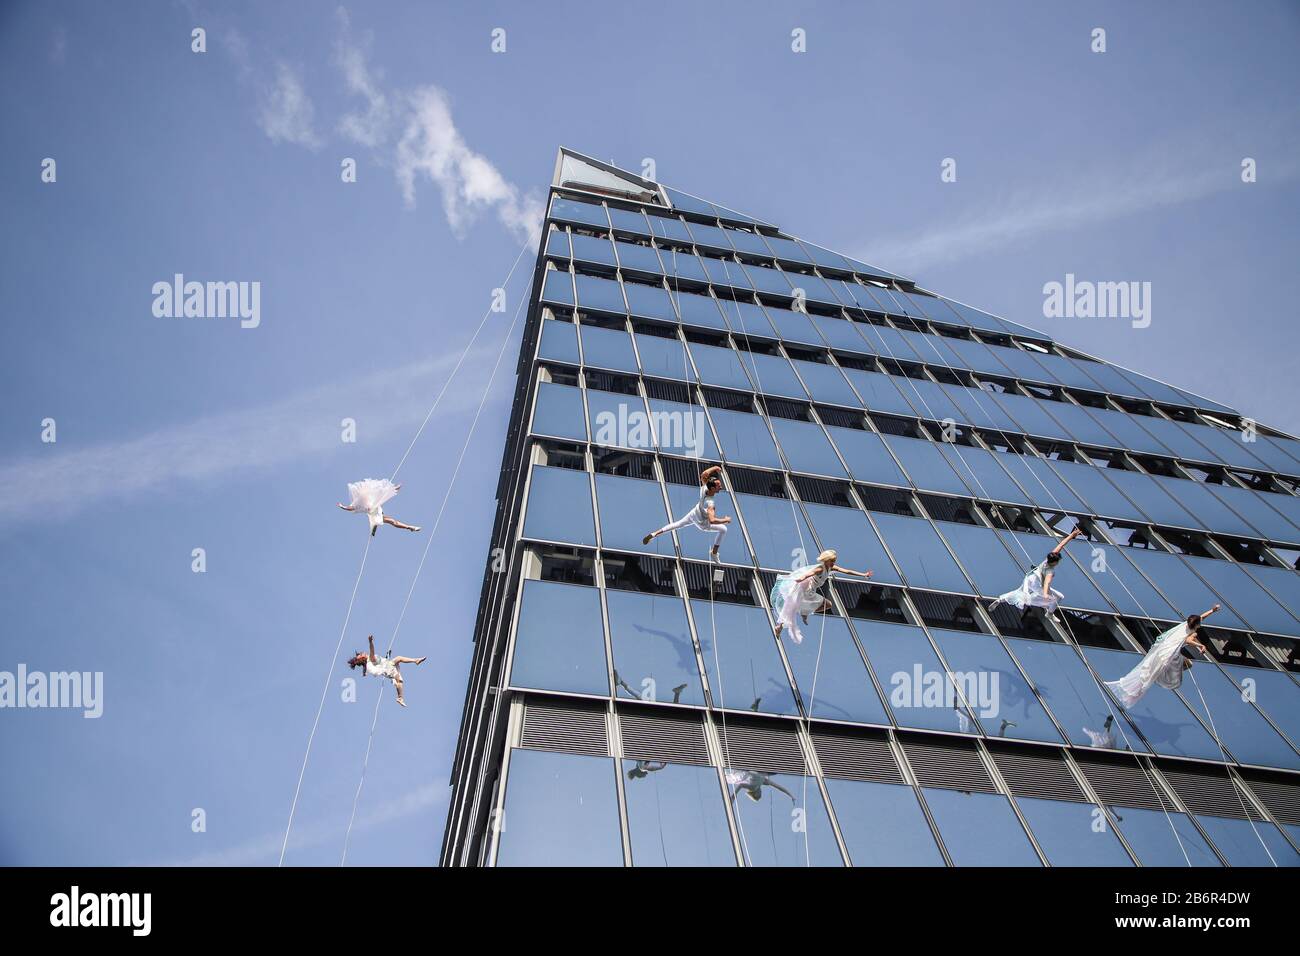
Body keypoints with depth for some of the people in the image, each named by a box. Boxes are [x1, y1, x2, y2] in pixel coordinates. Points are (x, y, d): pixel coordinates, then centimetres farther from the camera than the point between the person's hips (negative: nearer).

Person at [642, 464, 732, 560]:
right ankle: (714, 553, 22)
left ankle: (654, 534, 28)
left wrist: (714, 468, -13)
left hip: (694, 513, 6)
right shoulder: (710, 503, -45)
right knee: (723, 529, 9)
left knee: (677, 524, 26)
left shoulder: (704, 488, -28)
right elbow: (712, 520, -54)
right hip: (702, 523, -6)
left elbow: (703, 474, -11)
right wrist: (726, 520, -40)